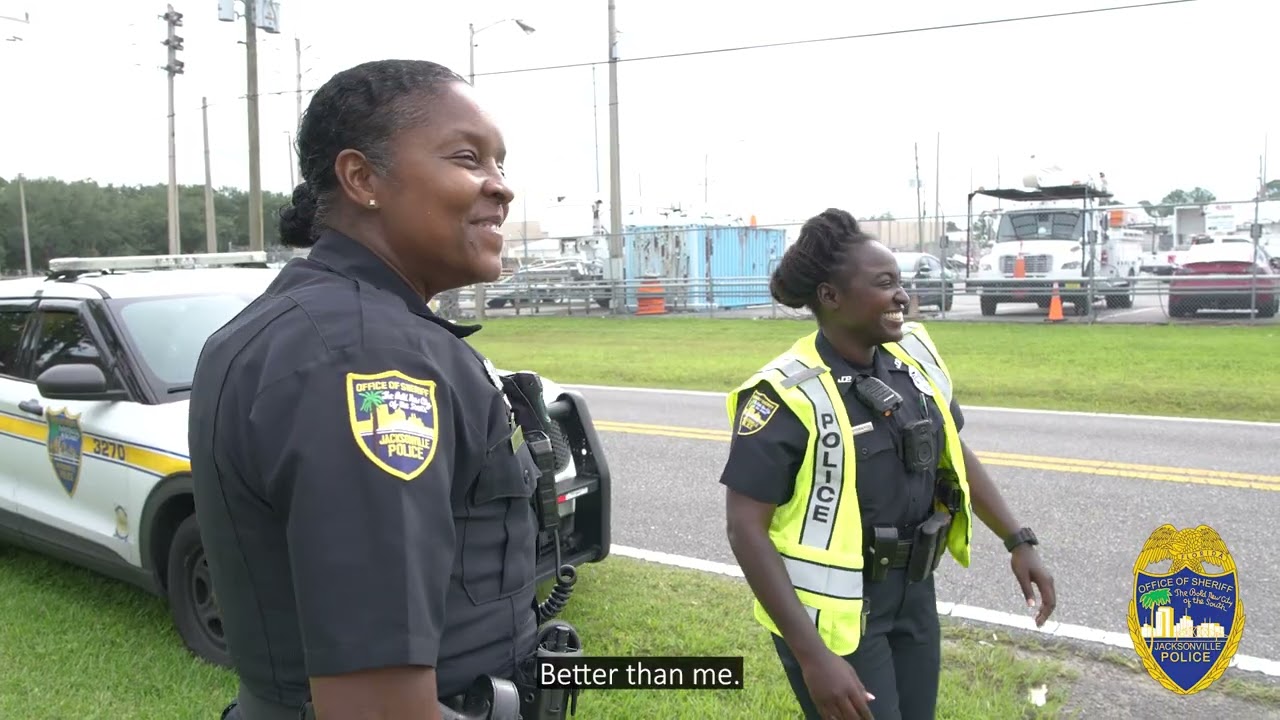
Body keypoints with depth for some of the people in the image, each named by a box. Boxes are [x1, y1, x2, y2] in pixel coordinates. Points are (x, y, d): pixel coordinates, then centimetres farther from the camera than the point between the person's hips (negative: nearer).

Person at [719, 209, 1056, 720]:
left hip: (912, 593, 7)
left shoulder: (914, 356, -1)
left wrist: (1018, 541, 8)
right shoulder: (788, 395, -22)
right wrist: (813, 655, -26)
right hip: (833, 609, -7)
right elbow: (745, 528, -23)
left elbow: (955, 454, 14)